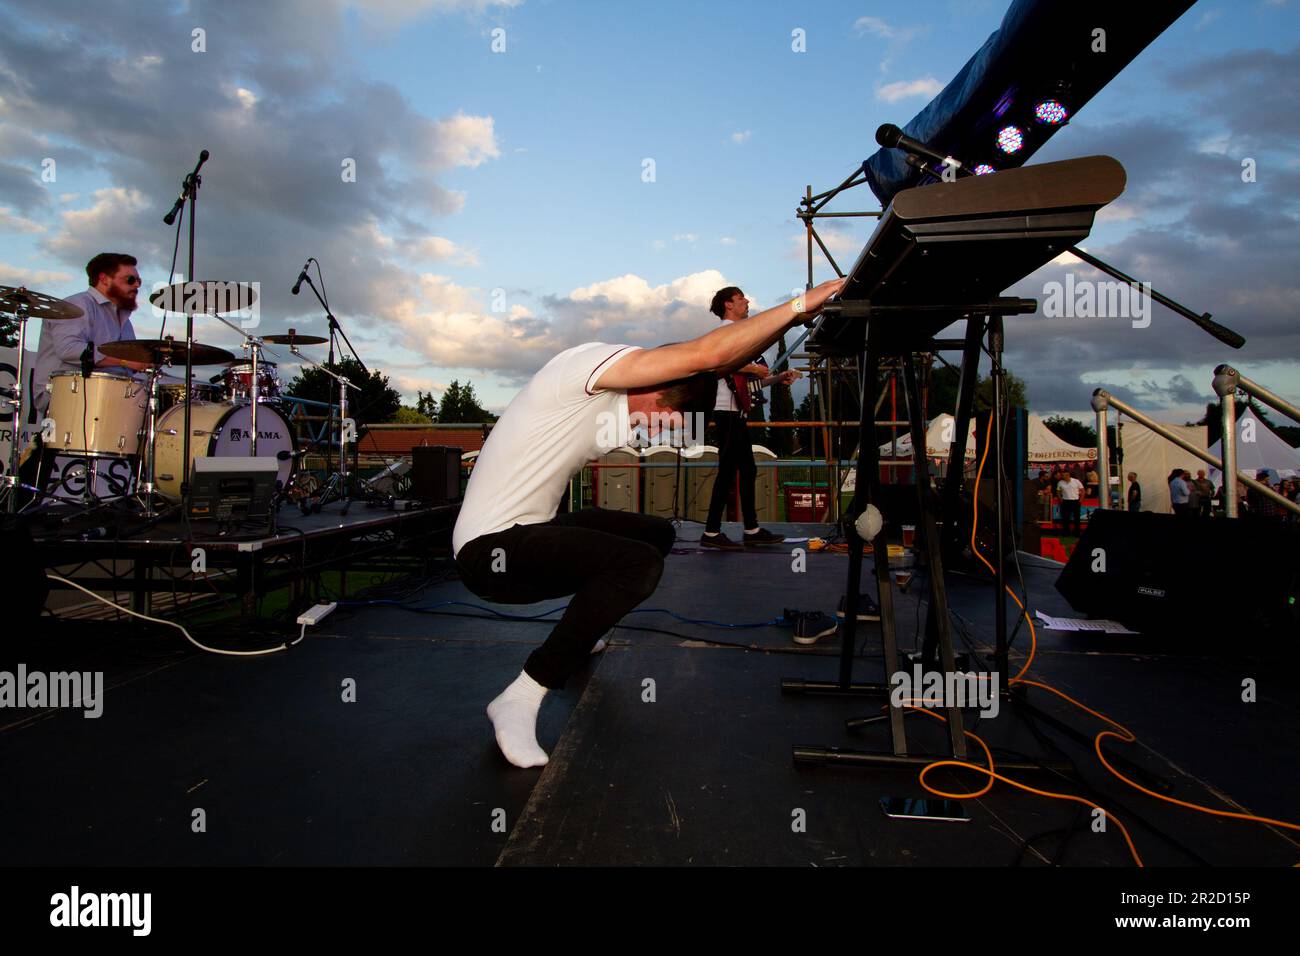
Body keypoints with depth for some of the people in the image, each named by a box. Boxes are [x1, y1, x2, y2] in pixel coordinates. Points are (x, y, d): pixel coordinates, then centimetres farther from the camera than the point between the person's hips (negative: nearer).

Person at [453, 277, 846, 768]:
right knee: (640, 564, -28)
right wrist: (802, 303, -18)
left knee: (659, 534, 16)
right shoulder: (589, 362, -18)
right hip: (488, 549, -10)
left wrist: (792, 319, 12)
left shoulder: (613, 408, 10)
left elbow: (712, 370, 14)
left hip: (531, 532, 10)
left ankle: (577, 635, 34)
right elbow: (704, 355, -27)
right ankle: (518, 701, -17)